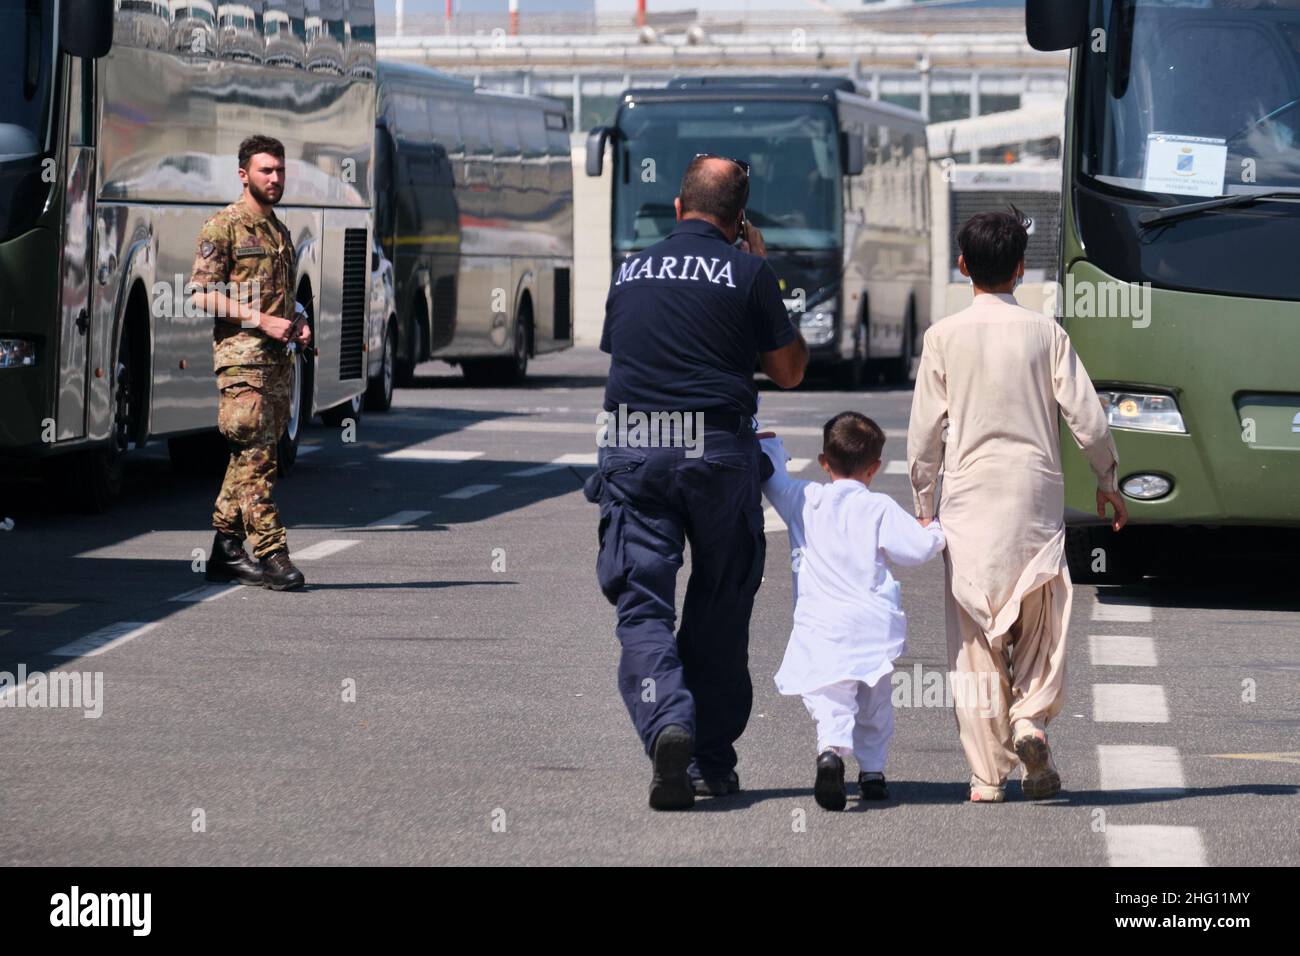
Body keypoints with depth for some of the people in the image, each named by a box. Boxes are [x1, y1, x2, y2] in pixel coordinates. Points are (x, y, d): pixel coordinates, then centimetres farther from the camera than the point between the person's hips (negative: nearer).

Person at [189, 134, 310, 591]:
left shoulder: (280, 233, 20)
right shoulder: (223, 227, -5)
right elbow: (202, 294, -11)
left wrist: (298, 327, 7)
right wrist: (261, 320, -17)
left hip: (278, 360, 8)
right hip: (241, 356, -8)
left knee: (247, 458, 9)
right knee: (256, 455, -13)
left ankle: (225, 551, 14)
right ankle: (271, 554, -17)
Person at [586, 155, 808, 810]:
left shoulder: (631, 272, 12)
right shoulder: (746, 273, 0)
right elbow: (789, 371, 9)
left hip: (633, 452, 2)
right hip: (719, 449, -1)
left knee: (643, 605, -2)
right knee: (719, 609, 11)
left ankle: (665, 723, -28)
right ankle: (714, 762, 15)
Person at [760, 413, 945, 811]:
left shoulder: (804, 500, 4)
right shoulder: (880, 508, 0)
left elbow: (769, 476, 19)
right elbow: (917, 547, -5)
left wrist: (768, 443, 37)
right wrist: (934, 531, 17)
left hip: (821, 626, -1)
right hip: (874, 624, 1)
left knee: (830, 697, -11)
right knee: (875, 701, 19)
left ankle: (831, 749, -37)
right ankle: (872, 771, 22)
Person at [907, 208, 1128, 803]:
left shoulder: (944, 337, -2)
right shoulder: (1045, 333, -1)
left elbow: (925, 432, -1)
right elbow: (1087, 419, -1)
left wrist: (923, 506, 10)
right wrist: (1107, 481, 14)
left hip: (970, 496, 0)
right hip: (1037, 493, 0)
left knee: (974, 640, 3)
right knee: (1042, 625, 13)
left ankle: (987, 776, 0)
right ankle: (1032, 718, -12)